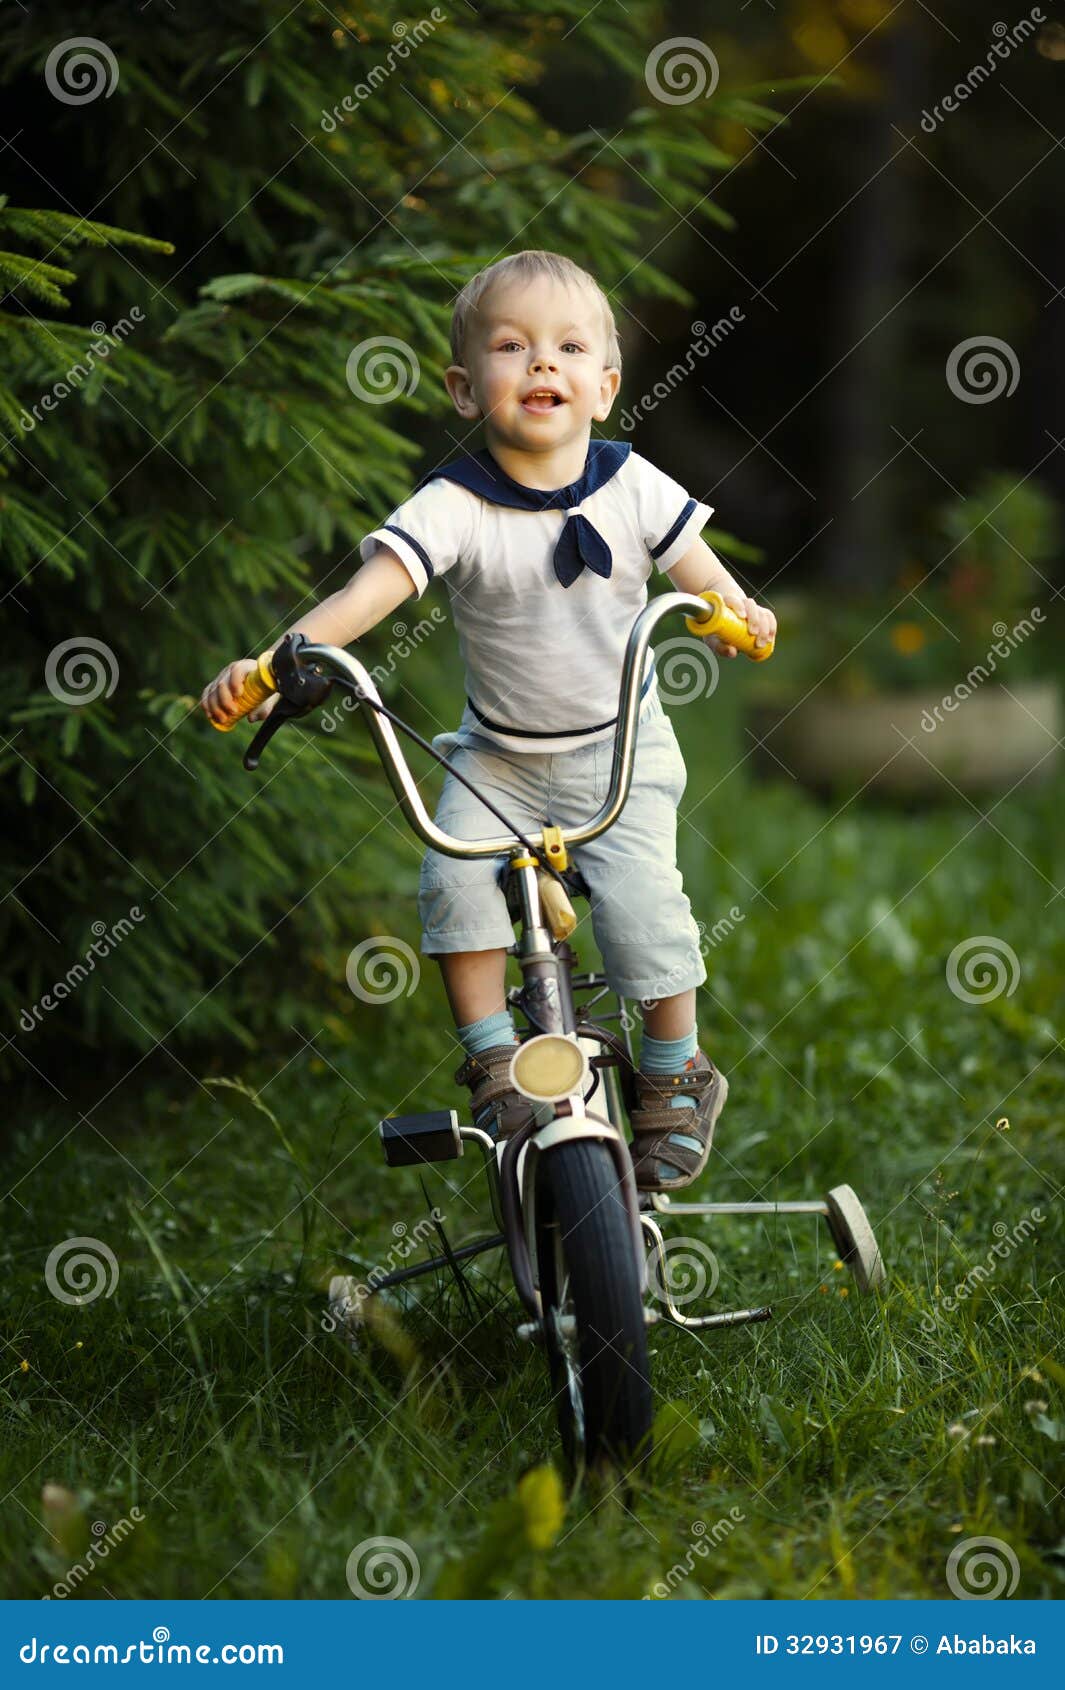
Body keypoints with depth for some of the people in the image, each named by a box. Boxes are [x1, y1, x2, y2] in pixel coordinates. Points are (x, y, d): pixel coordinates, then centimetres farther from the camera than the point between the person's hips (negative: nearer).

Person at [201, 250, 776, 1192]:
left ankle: (677, 1075, 3)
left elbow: (695, 568, 2)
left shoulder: (632, 487, -8)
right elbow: (373, 587, -26)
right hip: (498, 755, 0)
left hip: (621, 748, 0)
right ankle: (492, 1058, -4)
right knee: (454, 875, -23)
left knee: (640, 895, -19)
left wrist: (735, 613, -23)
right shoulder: (454, 507, -16)